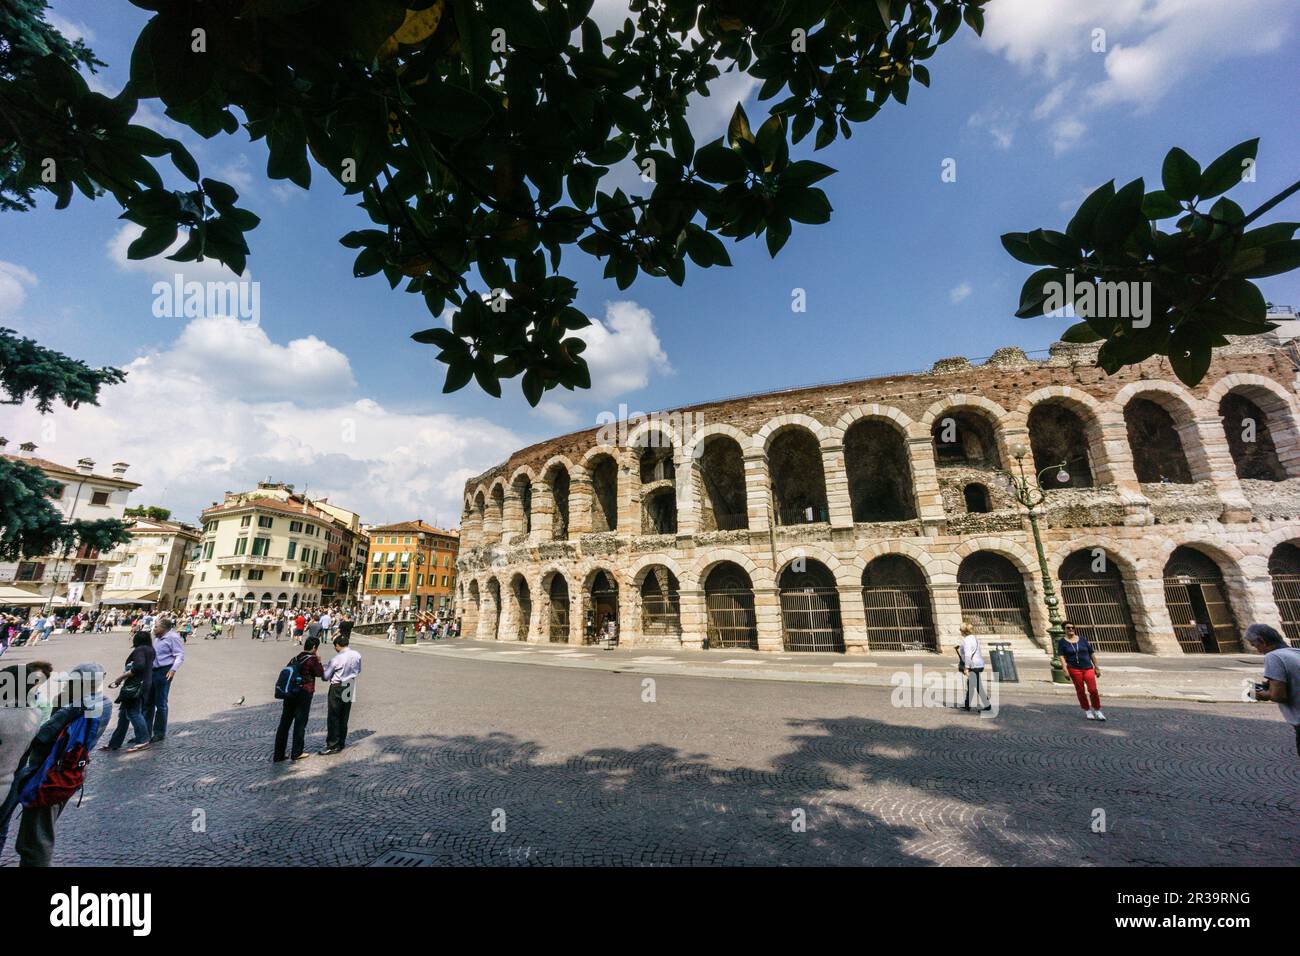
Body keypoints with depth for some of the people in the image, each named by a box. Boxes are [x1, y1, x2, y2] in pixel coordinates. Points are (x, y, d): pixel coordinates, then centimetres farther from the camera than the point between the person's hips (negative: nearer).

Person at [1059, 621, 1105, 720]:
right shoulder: (1062, 642, 1)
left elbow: (1092, 653, 12)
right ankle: (1087, 710, 18)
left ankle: (1097, 711, 11)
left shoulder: (1083, 639, 7)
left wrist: (1097, 667, 9)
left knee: (1093, 690, -7)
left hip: (1088, 668, 2)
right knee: (1080, 691, 4)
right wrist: (1065, 669, -14)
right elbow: (1062, 656, -5)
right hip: (1074, 669, -2)